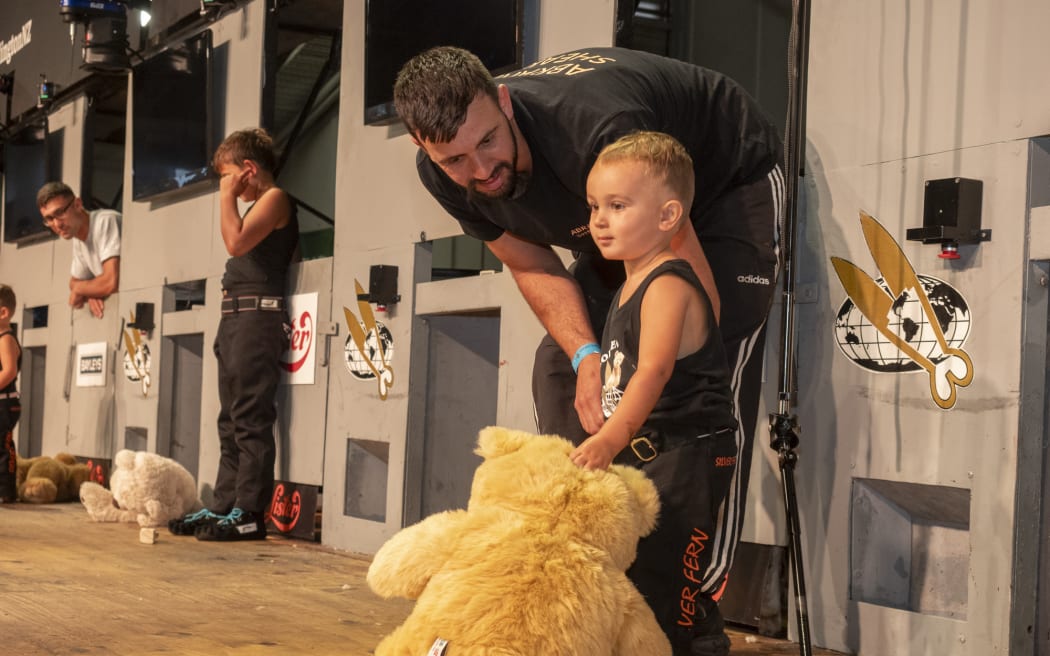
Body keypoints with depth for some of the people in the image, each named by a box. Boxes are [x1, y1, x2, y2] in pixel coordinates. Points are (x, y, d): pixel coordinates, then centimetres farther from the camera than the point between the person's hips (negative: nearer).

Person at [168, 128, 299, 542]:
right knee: (231, 422, 10)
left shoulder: (275, 198, -5)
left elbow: (236, 241, -18)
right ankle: (224, 506, 14)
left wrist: (227, 196, -9)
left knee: (250, 421, -11)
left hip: (257, 317, -10)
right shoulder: (258, 206, 23)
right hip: (234, 319, 10)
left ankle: (249, 514, -11)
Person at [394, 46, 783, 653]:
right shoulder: (444, 174, -20)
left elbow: (691, 276, -35)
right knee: (559, 369, -5)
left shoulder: (596, 128, -42)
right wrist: (586, 356, -23)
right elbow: (534, 267, -6)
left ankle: (699, 596, -16)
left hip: (730, 185, -7)